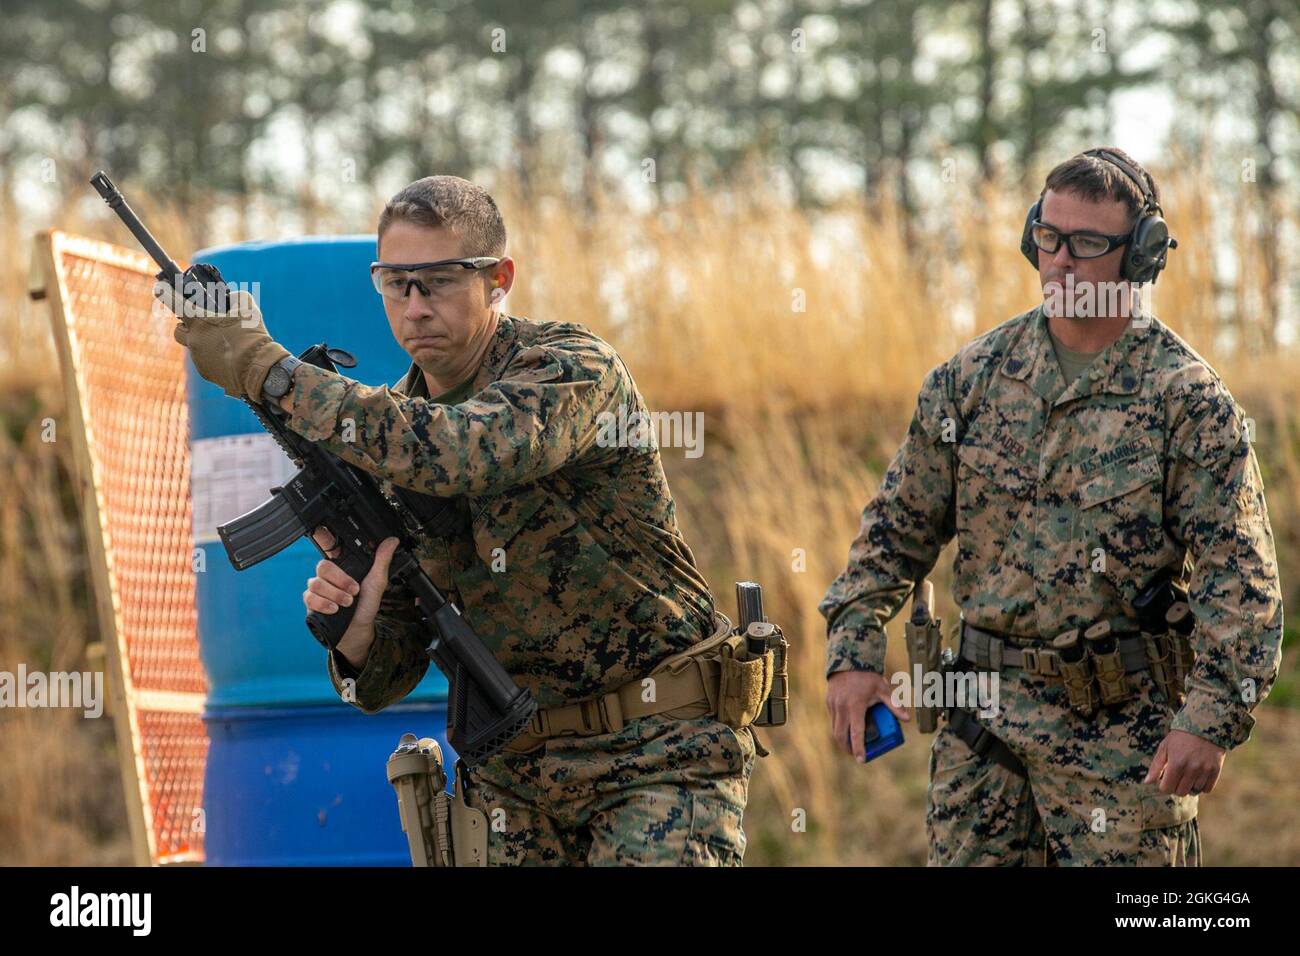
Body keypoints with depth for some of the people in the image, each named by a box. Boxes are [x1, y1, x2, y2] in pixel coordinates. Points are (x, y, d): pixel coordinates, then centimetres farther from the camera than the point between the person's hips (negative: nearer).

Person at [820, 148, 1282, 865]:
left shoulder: (1188, 399, -6)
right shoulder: (973, 376, 6)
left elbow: (1239, 576, -11)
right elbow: (897, 526, 12)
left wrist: (1211, 718, -20)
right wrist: (853, 652, 1)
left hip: (1123, 727, -4)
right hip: (984, 718, 4)